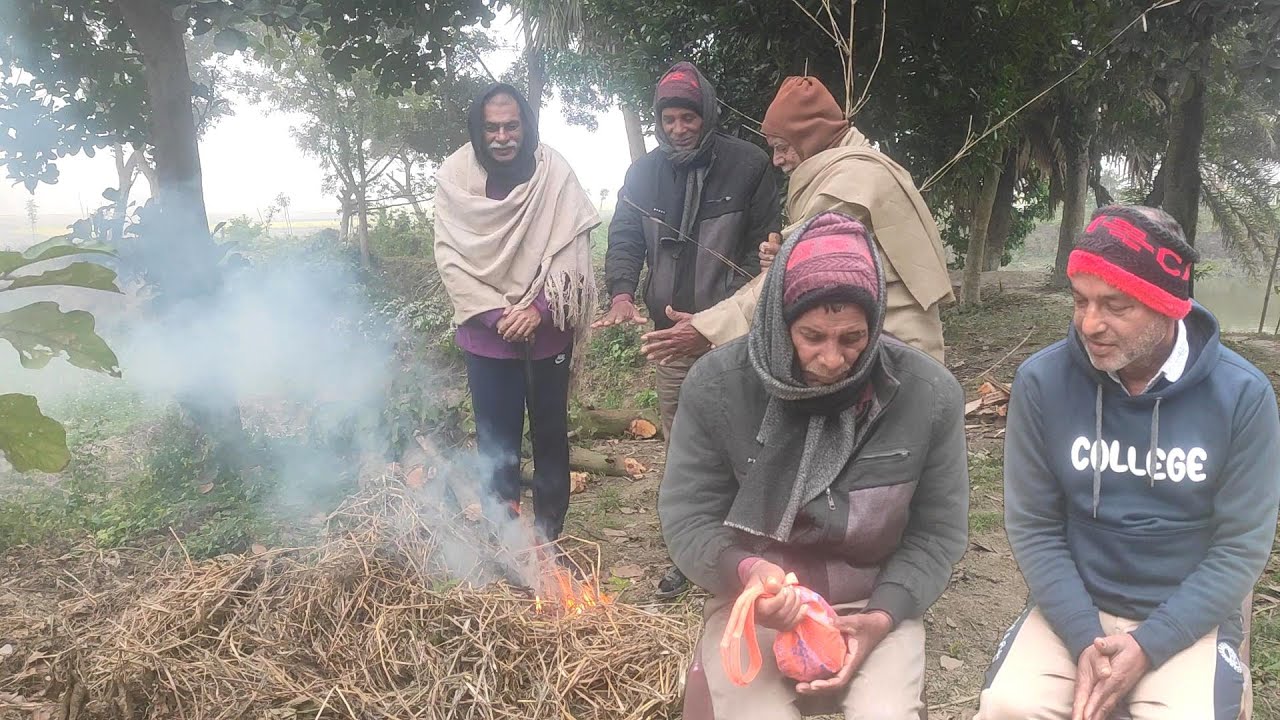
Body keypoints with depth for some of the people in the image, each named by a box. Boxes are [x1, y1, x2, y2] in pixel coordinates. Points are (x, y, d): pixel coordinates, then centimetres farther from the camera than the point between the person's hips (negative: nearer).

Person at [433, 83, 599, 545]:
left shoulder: (554, 173, -8)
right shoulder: (455, 177, -6)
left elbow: (571, 253, -8)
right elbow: (450, 258, -7)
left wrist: (539, 310, -17)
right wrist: (496, 314, -16)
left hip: (547, 332, 0)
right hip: (485, 336, 0)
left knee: (551, 432, 11)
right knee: (496, 438, 7)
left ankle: (549, 535, 25)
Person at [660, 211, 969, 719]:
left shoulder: (929, 393, -11)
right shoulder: (717, 384, -14)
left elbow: (938, 532, -2)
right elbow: (687, 519, -7)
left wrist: (881, 617, -15)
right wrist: (745, 572, -27)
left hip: (874, 603, 1)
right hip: (753, 602, -1)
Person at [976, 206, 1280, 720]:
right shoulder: (1042, 381, -11)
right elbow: (1033, 527, -6)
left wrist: (1148, 645, -16)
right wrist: (1084, 639, -16)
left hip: (1189, 617, 0)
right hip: (1075, 606, 1)